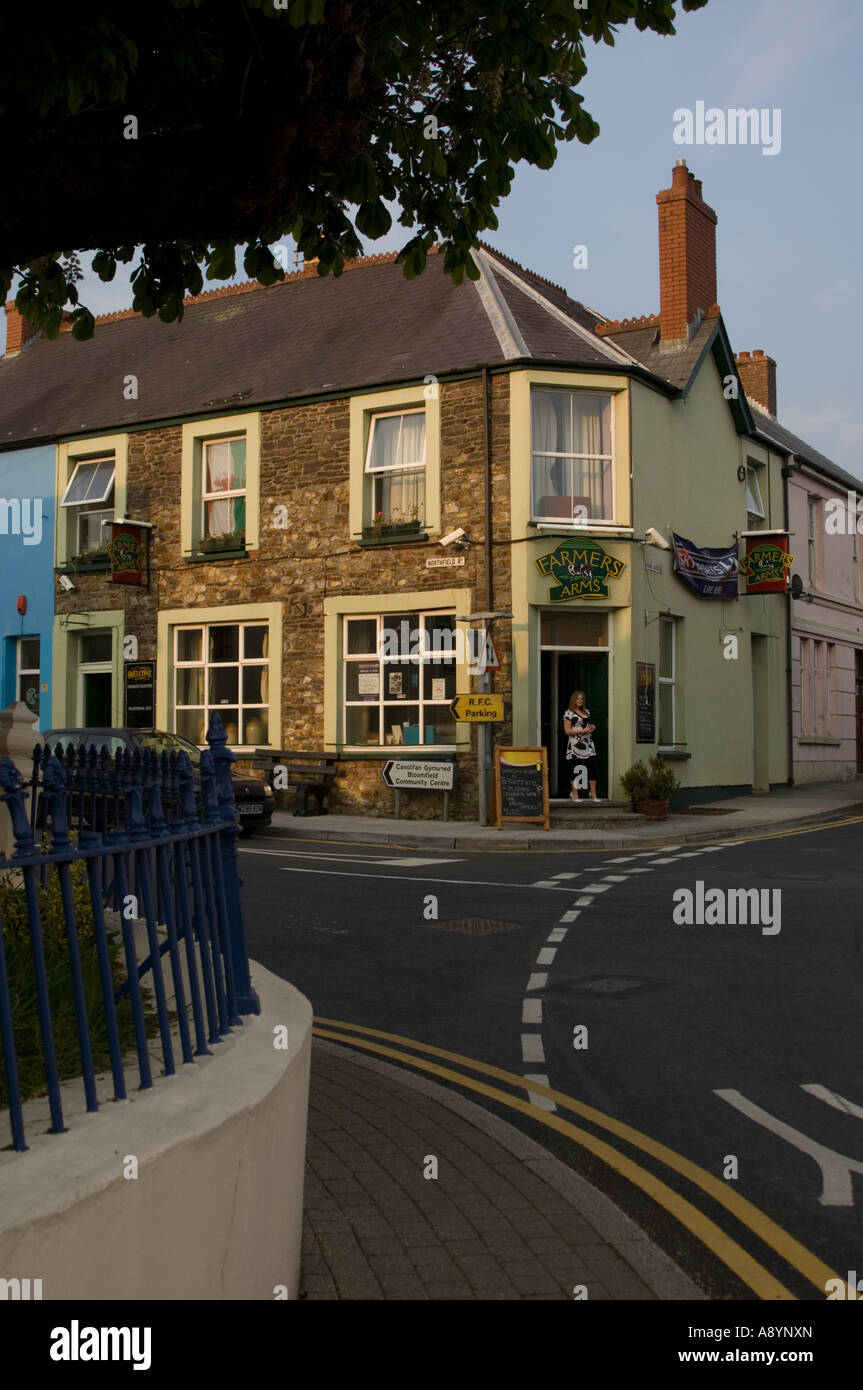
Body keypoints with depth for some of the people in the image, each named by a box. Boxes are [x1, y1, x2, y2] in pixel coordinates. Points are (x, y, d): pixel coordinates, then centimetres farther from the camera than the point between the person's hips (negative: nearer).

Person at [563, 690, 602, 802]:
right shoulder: (569, 713, -5)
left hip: (588, 743, 6)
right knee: (576, 769, -2)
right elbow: (567, 730, -11)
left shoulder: (586, 711, 16)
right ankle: (575, 795, 6)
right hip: (576, 744, -6)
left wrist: (591, 727, 5)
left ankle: (593, 794, 4)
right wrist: (583, 730, -17)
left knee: (592, 767, -1)